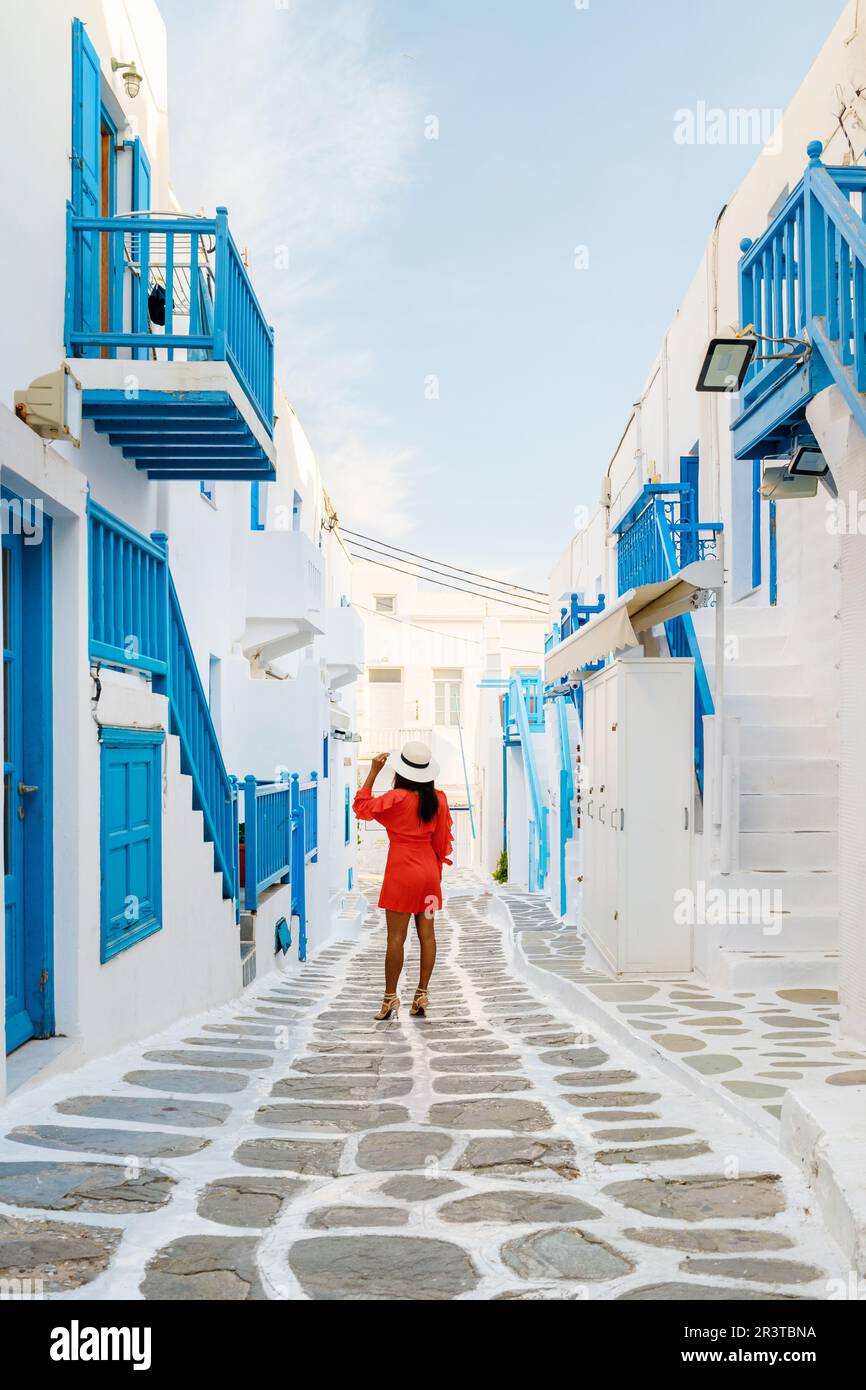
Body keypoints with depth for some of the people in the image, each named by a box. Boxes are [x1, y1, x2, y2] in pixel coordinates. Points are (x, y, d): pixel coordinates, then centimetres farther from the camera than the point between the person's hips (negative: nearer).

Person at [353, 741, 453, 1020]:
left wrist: (373, 771, -2)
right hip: (429, 870, 5)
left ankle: (390, 998, 2)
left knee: (396, 936, -1)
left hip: (402, 871, -5)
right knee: (427, 934, 7)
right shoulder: (438, 799, 1)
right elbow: (442, 841, 9)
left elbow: (362, 806, -2)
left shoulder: (397, 798, -14)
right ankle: (422, 996, 12)